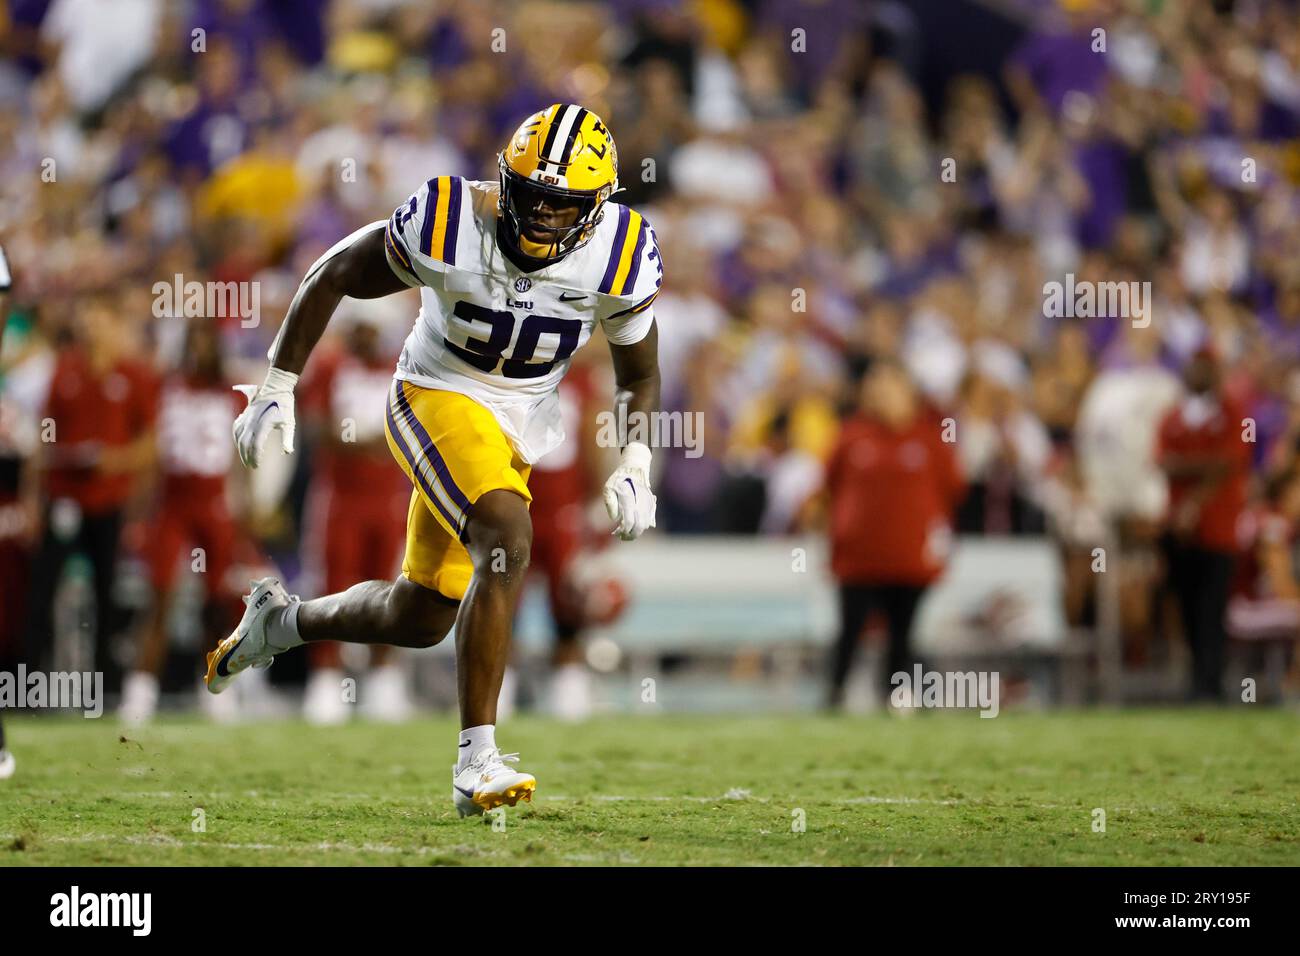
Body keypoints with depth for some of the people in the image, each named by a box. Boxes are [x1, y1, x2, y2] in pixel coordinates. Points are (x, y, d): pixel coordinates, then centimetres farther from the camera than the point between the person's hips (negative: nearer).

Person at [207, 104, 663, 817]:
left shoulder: (619, 257, -15)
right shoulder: (448, 226, -23)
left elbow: (639, 376, 3)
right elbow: (334, 276, -7)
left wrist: (634, 464, -13)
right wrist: (277, 386, -7)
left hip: (518, 431, 5)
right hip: (436, 401, -5)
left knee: (419, 620, 13)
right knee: (508, 543, -31)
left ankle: (280, 620, 43)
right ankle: (476, 761, -27)